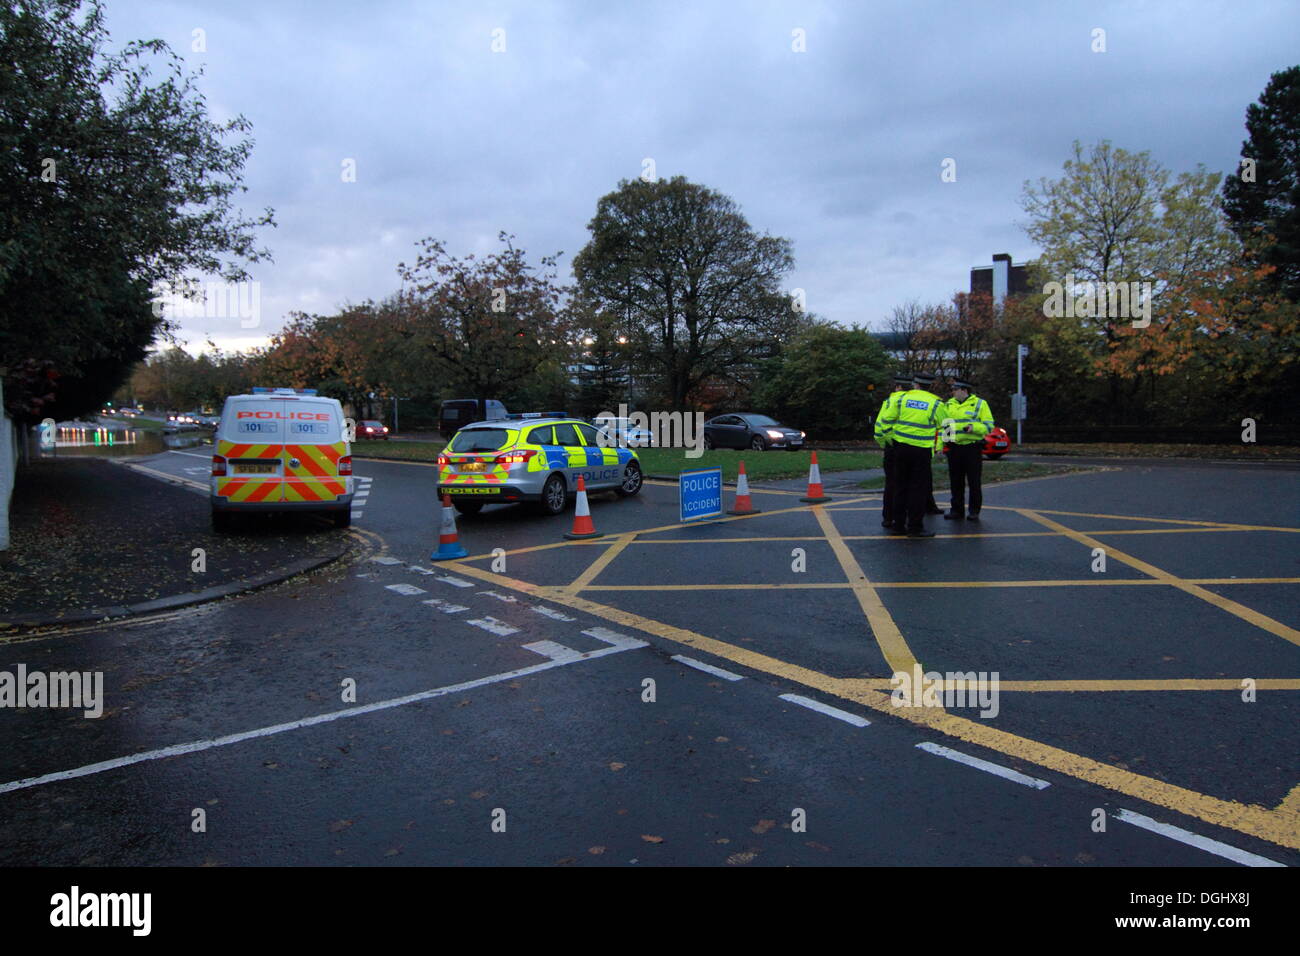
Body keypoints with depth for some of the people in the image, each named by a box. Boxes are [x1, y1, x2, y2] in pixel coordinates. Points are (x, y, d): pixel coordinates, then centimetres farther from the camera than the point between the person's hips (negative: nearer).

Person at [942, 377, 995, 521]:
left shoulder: (980, 404, -1)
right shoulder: (949, 404, 12)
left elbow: (989, 426, -4)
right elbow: (942, 421, 22)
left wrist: (974, 427, -21)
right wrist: (944, 427, 0)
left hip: (973, 448, -4)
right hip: (954, 448, 4)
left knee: (974, 482, 1)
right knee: (955, 481, 8)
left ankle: (974, 512, 9)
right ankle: (957, 510, 17)